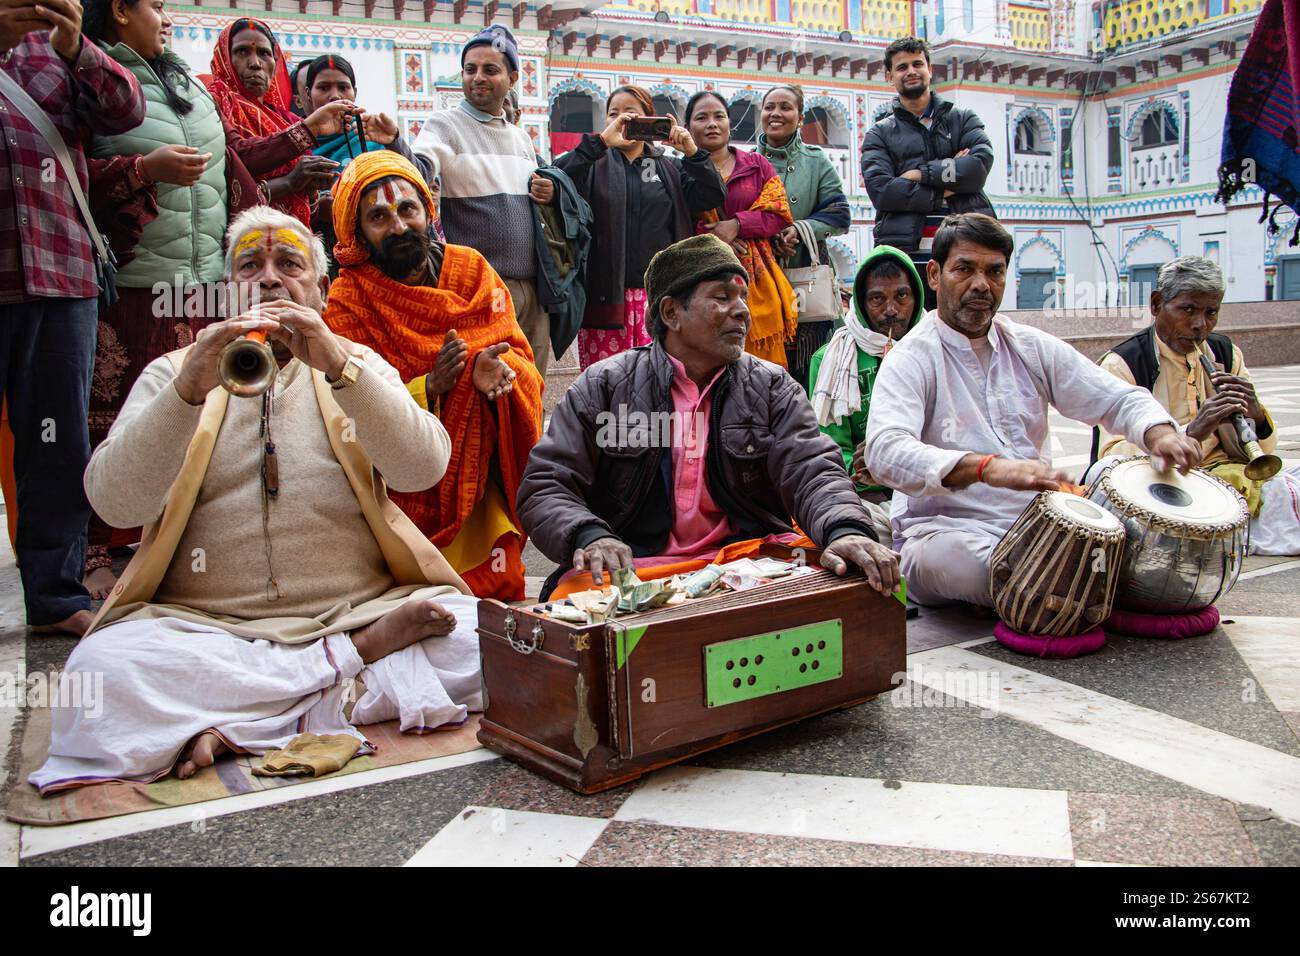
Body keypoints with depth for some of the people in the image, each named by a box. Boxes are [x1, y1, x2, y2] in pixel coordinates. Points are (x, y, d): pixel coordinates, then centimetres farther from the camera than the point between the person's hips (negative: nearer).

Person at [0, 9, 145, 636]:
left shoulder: (51, 48, 18)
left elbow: (125, 112, 5)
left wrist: (75, 47, -12)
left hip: (60, 279, 3)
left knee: (59, 445, 7)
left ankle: (55, 594, 16)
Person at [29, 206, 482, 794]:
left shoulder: (358, 366, 14)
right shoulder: (173, 372, 13)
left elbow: (423, 468, -6)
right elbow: (115, 503, -5)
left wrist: (338, 366, -19)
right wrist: (190, 388, -20)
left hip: (358, 611, 1)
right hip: (203, 623, 0)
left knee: (474, 636, -25)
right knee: (103, 671, -30)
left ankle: (236, 719, -16)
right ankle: (353, 660, -17)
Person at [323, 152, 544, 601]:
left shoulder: (471, 269, 3)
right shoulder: (347, 303, -7)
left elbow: (518, 353, -2)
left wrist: (493, 366, -25)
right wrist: (428, 388, -26)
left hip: (481, 489, 3)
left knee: (499, 592, -1)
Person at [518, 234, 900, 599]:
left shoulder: (772, 387, 10)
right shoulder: (601, 387, 4)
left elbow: (814, 472, -3)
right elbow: (544, 488, 0)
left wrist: (846, 530, -27)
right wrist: (589, 536, -23)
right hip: (632, 566, -1)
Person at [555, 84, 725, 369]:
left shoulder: (670, 168, 17)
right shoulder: (595, 164, 10)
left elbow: (713, 198, 6)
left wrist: (692, 152, -8)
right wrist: (600, 141, -20)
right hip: (605, 294, -2)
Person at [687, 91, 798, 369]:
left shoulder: (757, 165, 15)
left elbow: (780, 215, 5)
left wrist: (736, 225, -9)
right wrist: (711, 235, -13)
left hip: (754, 281, 2)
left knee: (760, 359, -3)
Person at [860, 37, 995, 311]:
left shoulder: (963, 119, 18)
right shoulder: (880, 133, 14)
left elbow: (981, 164, -3)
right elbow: (880, 190, -4)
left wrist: (920, 174, -6)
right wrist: (944, 190, -6)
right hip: (905, 252, -1)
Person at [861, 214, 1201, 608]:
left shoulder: (1033, 347, 12)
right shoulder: (911, 360, -7)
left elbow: (1119, 399, 14)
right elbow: (885, 451, -25)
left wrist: (1160, 434, -11)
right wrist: (988, 468, -40)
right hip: (946, 529, -4)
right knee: (961, 561, -38)